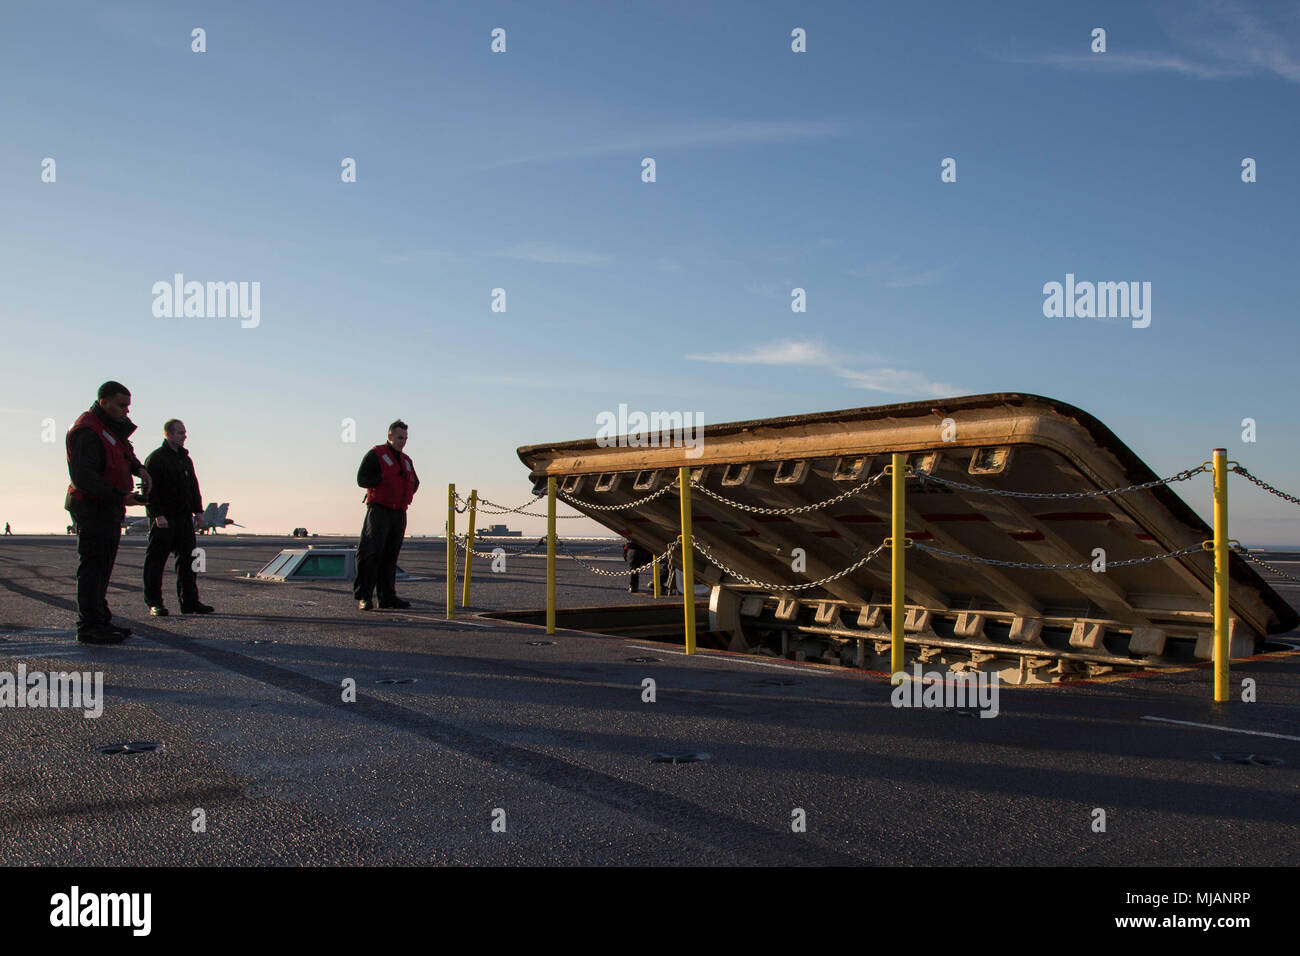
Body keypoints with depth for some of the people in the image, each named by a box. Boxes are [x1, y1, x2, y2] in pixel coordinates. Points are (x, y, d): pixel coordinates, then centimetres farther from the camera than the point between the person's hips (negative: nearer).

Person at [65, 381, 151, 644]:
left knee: (103, 566, 14)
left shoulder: (114, 427, 12)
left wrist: (139, 469, 7)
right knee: (93, 566, -9)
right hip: (92, 509, -10)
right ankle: (89, 627, -6)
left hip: (110, 510, 10)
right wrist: (121, 497, -27)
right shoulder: (87, 432, -18)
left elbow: (126, 452, 30)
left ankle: (101, 621, 21)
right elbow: (83, 477, -25)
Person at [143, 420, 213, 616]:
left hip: (184, 518, 7)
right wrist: (158, 514, -19)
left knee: (188, 559, 5)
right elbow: (150, 490, -13)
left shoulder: (186, 459, 16)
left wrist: (197, 510, 13)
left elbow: (194, 487, 21)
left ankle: (190, 601, 9)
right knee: (156, 561, 0)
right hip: (163, 520, -7)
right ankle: (154, 603, 6)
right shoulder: (155, 458, -7)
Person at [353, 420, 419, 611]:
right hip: (379, 511, -7)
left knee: (390, 557, 9)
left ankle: (387, 597, 13)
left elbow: (415, 483, 26)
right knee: (371, 553, -11)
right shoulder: (375, 454, -1)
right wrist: (384, 478, -15)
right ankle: (363, 597, -12)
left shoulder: (406, 460, 20)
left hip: (399, 514, 7)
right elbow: (362, 479, -9)